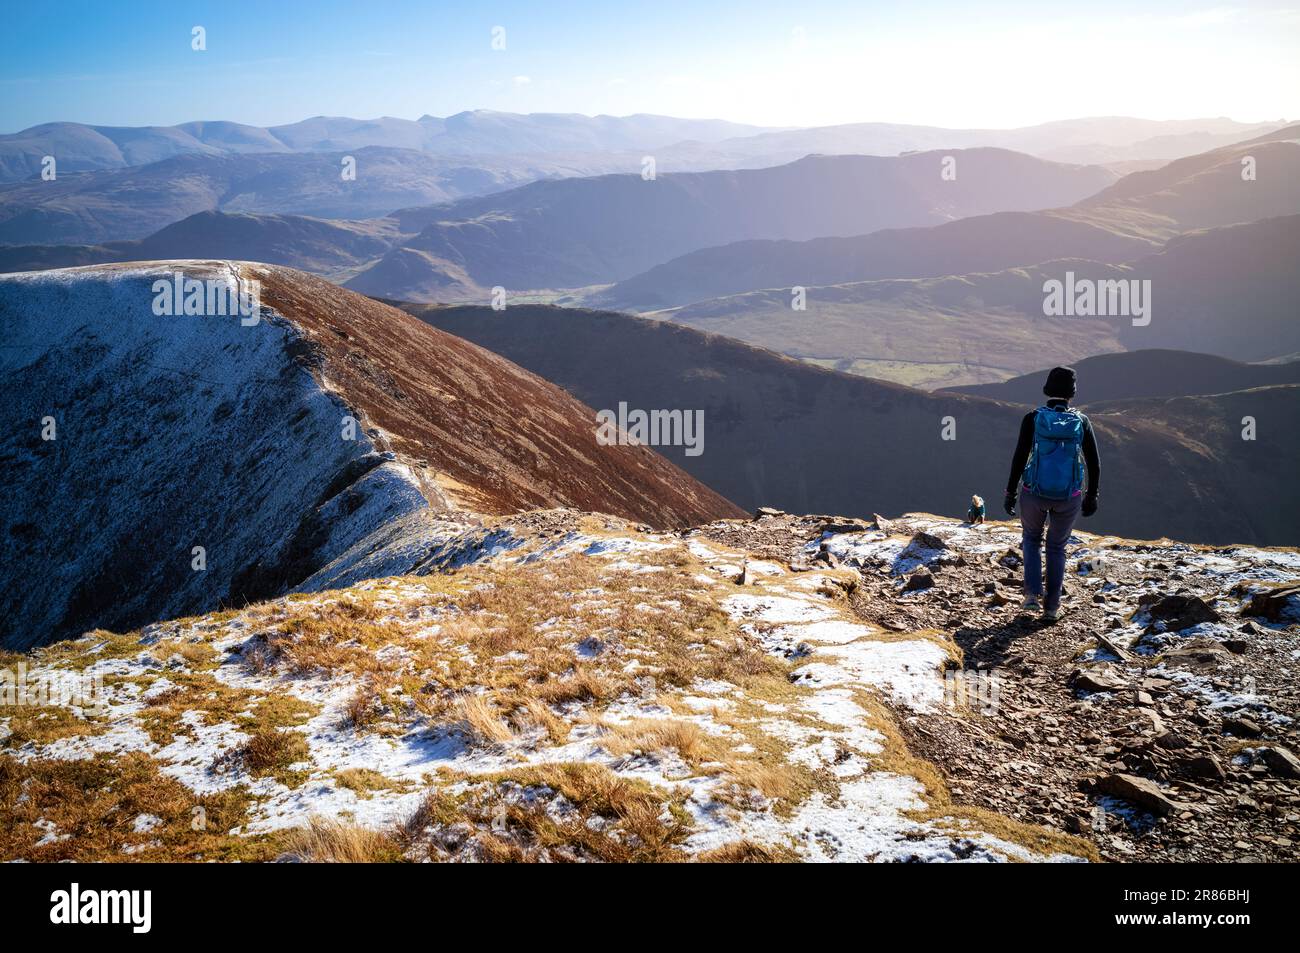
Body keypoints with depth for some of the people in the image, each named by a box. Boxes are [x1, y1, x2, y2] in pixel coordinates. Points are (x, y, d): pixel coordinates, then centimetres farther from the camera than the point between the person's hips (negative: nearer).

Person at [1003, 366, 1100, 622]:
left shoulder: (1033, 418, -8)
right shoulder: (1082, 421, -3)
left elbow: (1019, 457, -11)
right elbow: (1094, 462, 0)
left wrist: (1010, 492, -3)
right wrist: (1092, 496, 12)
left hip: (1034, 494, -1)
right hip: (1069, 498, 1)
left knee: (1031, 538, 26)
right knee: (1057, 546, 21)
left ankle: (1032, 594, 10)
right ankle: (1052, 607, 19)